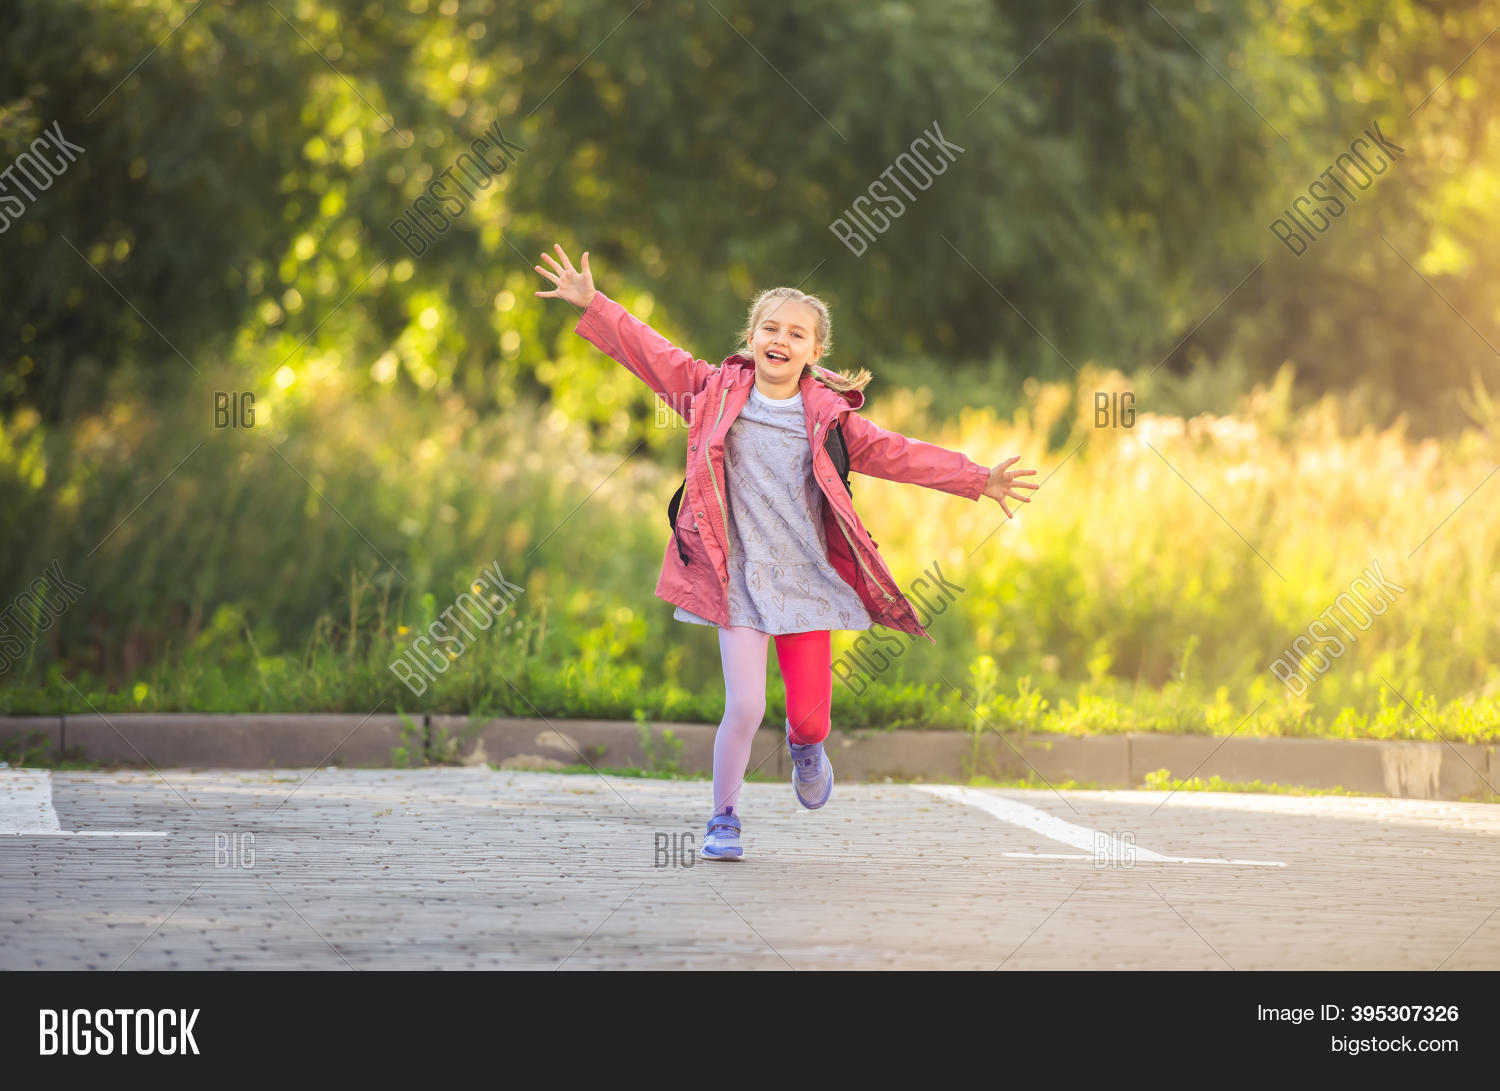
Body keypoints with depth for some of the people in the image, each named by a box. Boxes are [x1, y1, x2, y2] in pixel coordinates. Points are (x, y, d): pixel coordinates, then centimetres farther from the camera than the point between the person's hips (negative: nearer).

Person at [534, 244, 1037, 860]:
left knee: (810, 715, 0)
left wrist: (978, 480, 1)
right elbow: (651, 354, 6)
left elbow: (896, 455, 5)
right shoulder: (716, 392, 2)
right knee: (745, 706, -14)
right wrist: (592, 304, 1)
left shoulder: (827, 417, 4)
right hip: (738, 578, -1)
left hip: (807, 578, 1)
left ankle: (805, 744, 40)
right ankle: (724, 819, 8)